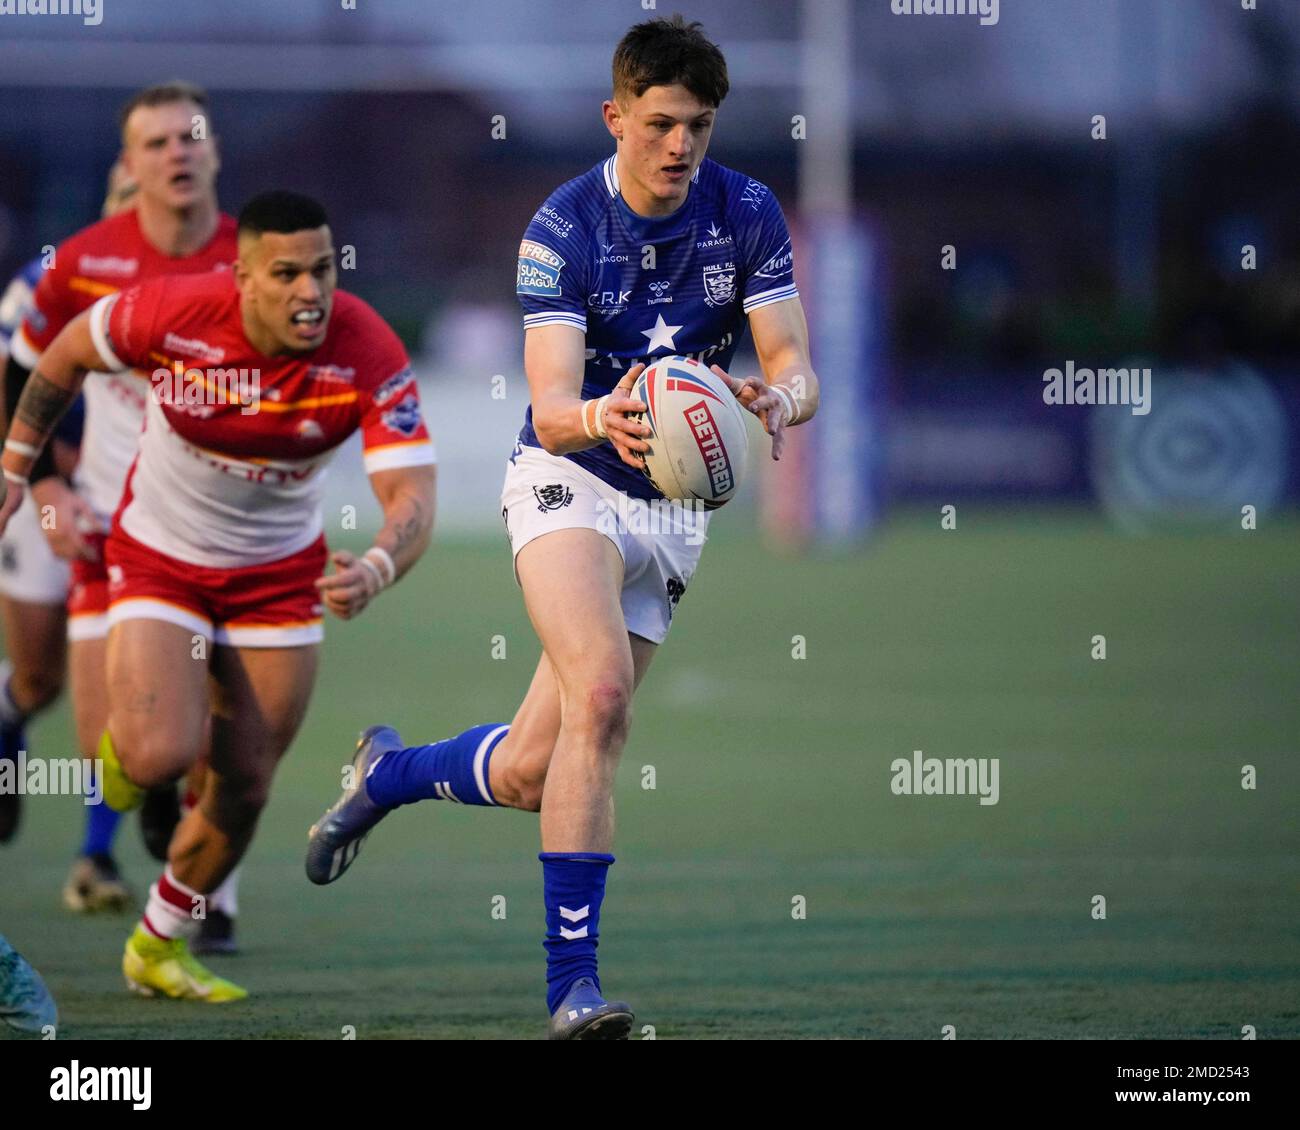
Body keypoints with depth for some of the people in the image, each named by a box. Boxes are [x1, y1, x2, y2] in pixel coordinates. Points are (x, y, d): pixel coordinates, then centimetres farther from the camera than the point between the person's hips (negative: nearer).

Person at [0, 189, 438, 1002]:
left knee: (244, 790, 6)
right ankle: (123, 746, 18)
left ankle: (159, 947, 32)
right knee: (162, 756, -22)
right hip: (160, 559, -2)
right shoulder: (175, 313, -27)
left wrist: (378, 569, -54)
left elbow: (412, 495, -33)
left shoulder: (369, 354, -27)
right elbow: (70, 351, -5)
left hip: (279, 571, 2)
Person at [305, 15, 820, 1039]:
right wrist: (598, 418, -46)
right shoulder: (563, 229, -14)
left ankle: (390, 772, 37)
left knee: (530, 774, 2)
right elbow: (551, 405, -22)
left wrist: (778, 399, -34)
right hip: (569, 483, -4)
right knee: (601, 690, -30)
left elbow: (796, 366, -9)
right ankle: (573, 981, -28)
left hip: (673, 508, 4)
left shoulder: (748, 215, -5)